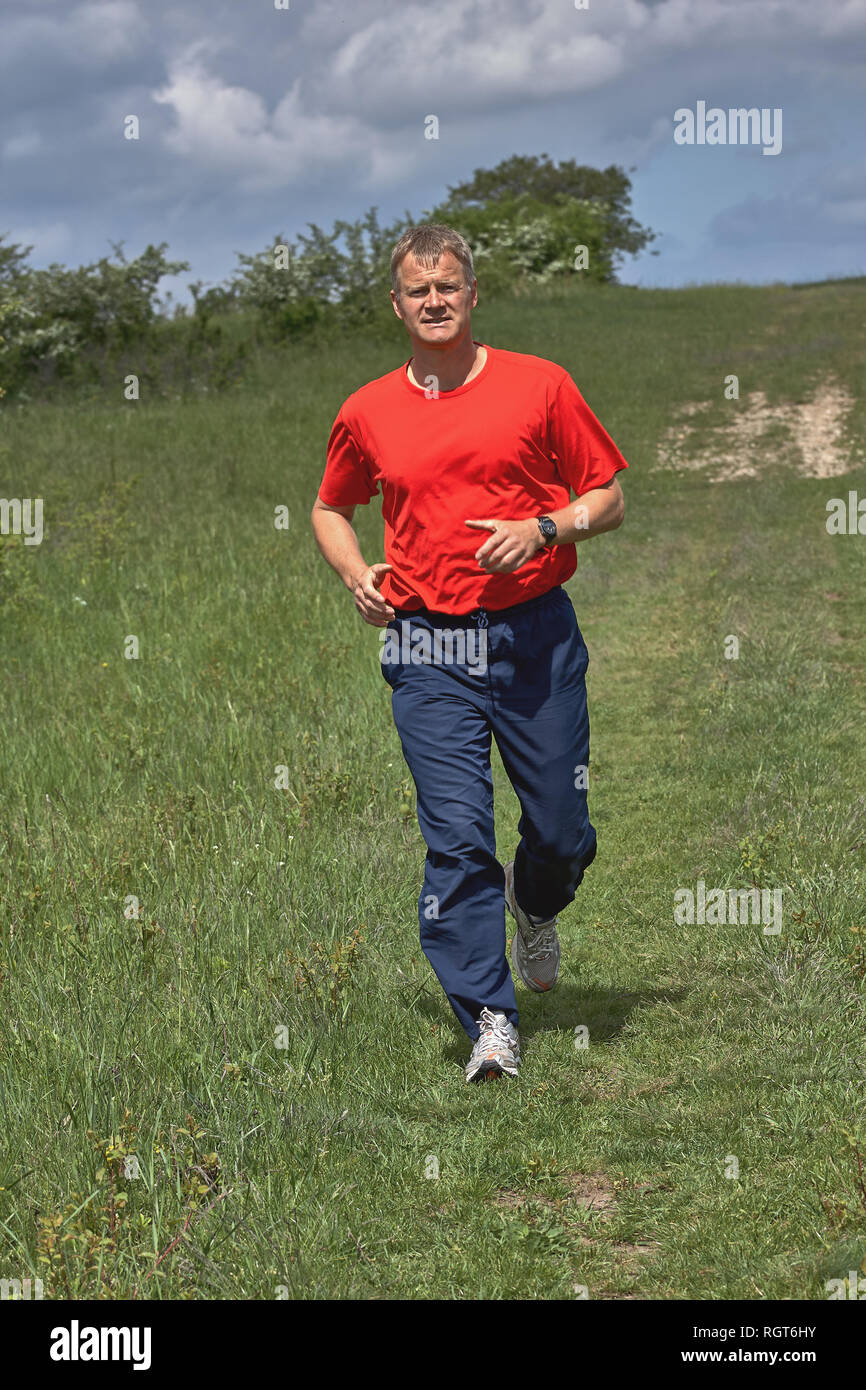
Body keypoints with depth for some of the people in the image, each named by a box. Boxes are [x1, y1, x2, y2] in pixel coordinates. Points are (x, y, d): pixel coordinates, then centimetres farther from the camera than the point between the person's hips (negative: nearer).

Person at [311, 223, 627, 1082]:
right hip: (427, 649, 0)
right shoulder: (367, 413, 8)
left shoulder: (540, 386, 3)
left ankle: (535, 904, 42)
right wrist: (355, 574, 4)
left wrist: (545, 529, -12)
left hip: (534, 633, 0)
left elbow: (609, 496, 7)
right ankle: (489, 1024, -5)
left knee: (562, 830, 6)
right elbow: (330, 509, 24)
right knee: (456, 836, -8)